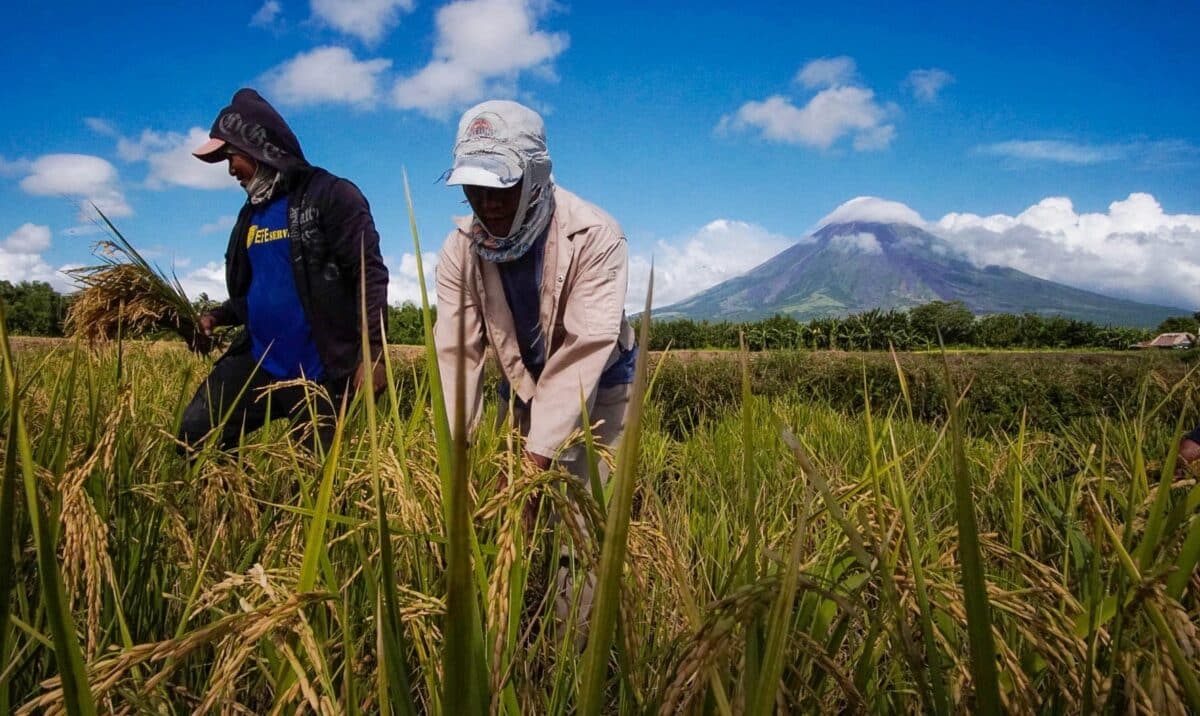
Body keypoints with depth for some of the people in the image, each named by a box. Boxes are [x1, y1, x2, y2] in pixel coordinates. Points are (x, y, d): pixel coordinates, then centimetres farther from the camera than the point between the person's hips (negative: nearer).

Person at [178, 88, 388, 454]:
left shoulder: (330, 195, -7)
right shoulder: (251, 213, 16)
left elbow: (370, 274, -14)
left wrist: (371, 351, -23)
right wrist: (218, 317, 4)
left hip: (319, 372, -6)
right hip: (256, 361, 7)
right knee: (192, 438, -4)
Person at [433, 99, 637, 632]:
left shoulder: (595, 237, -26)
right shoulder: (461, 249, -11)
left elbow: (584, 350, -32)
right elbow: (456, 351, -16)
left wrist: (539, 452, -37)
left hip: (595, 389, -4)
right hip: (519, 386, 4)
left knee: (580, 517, -11)